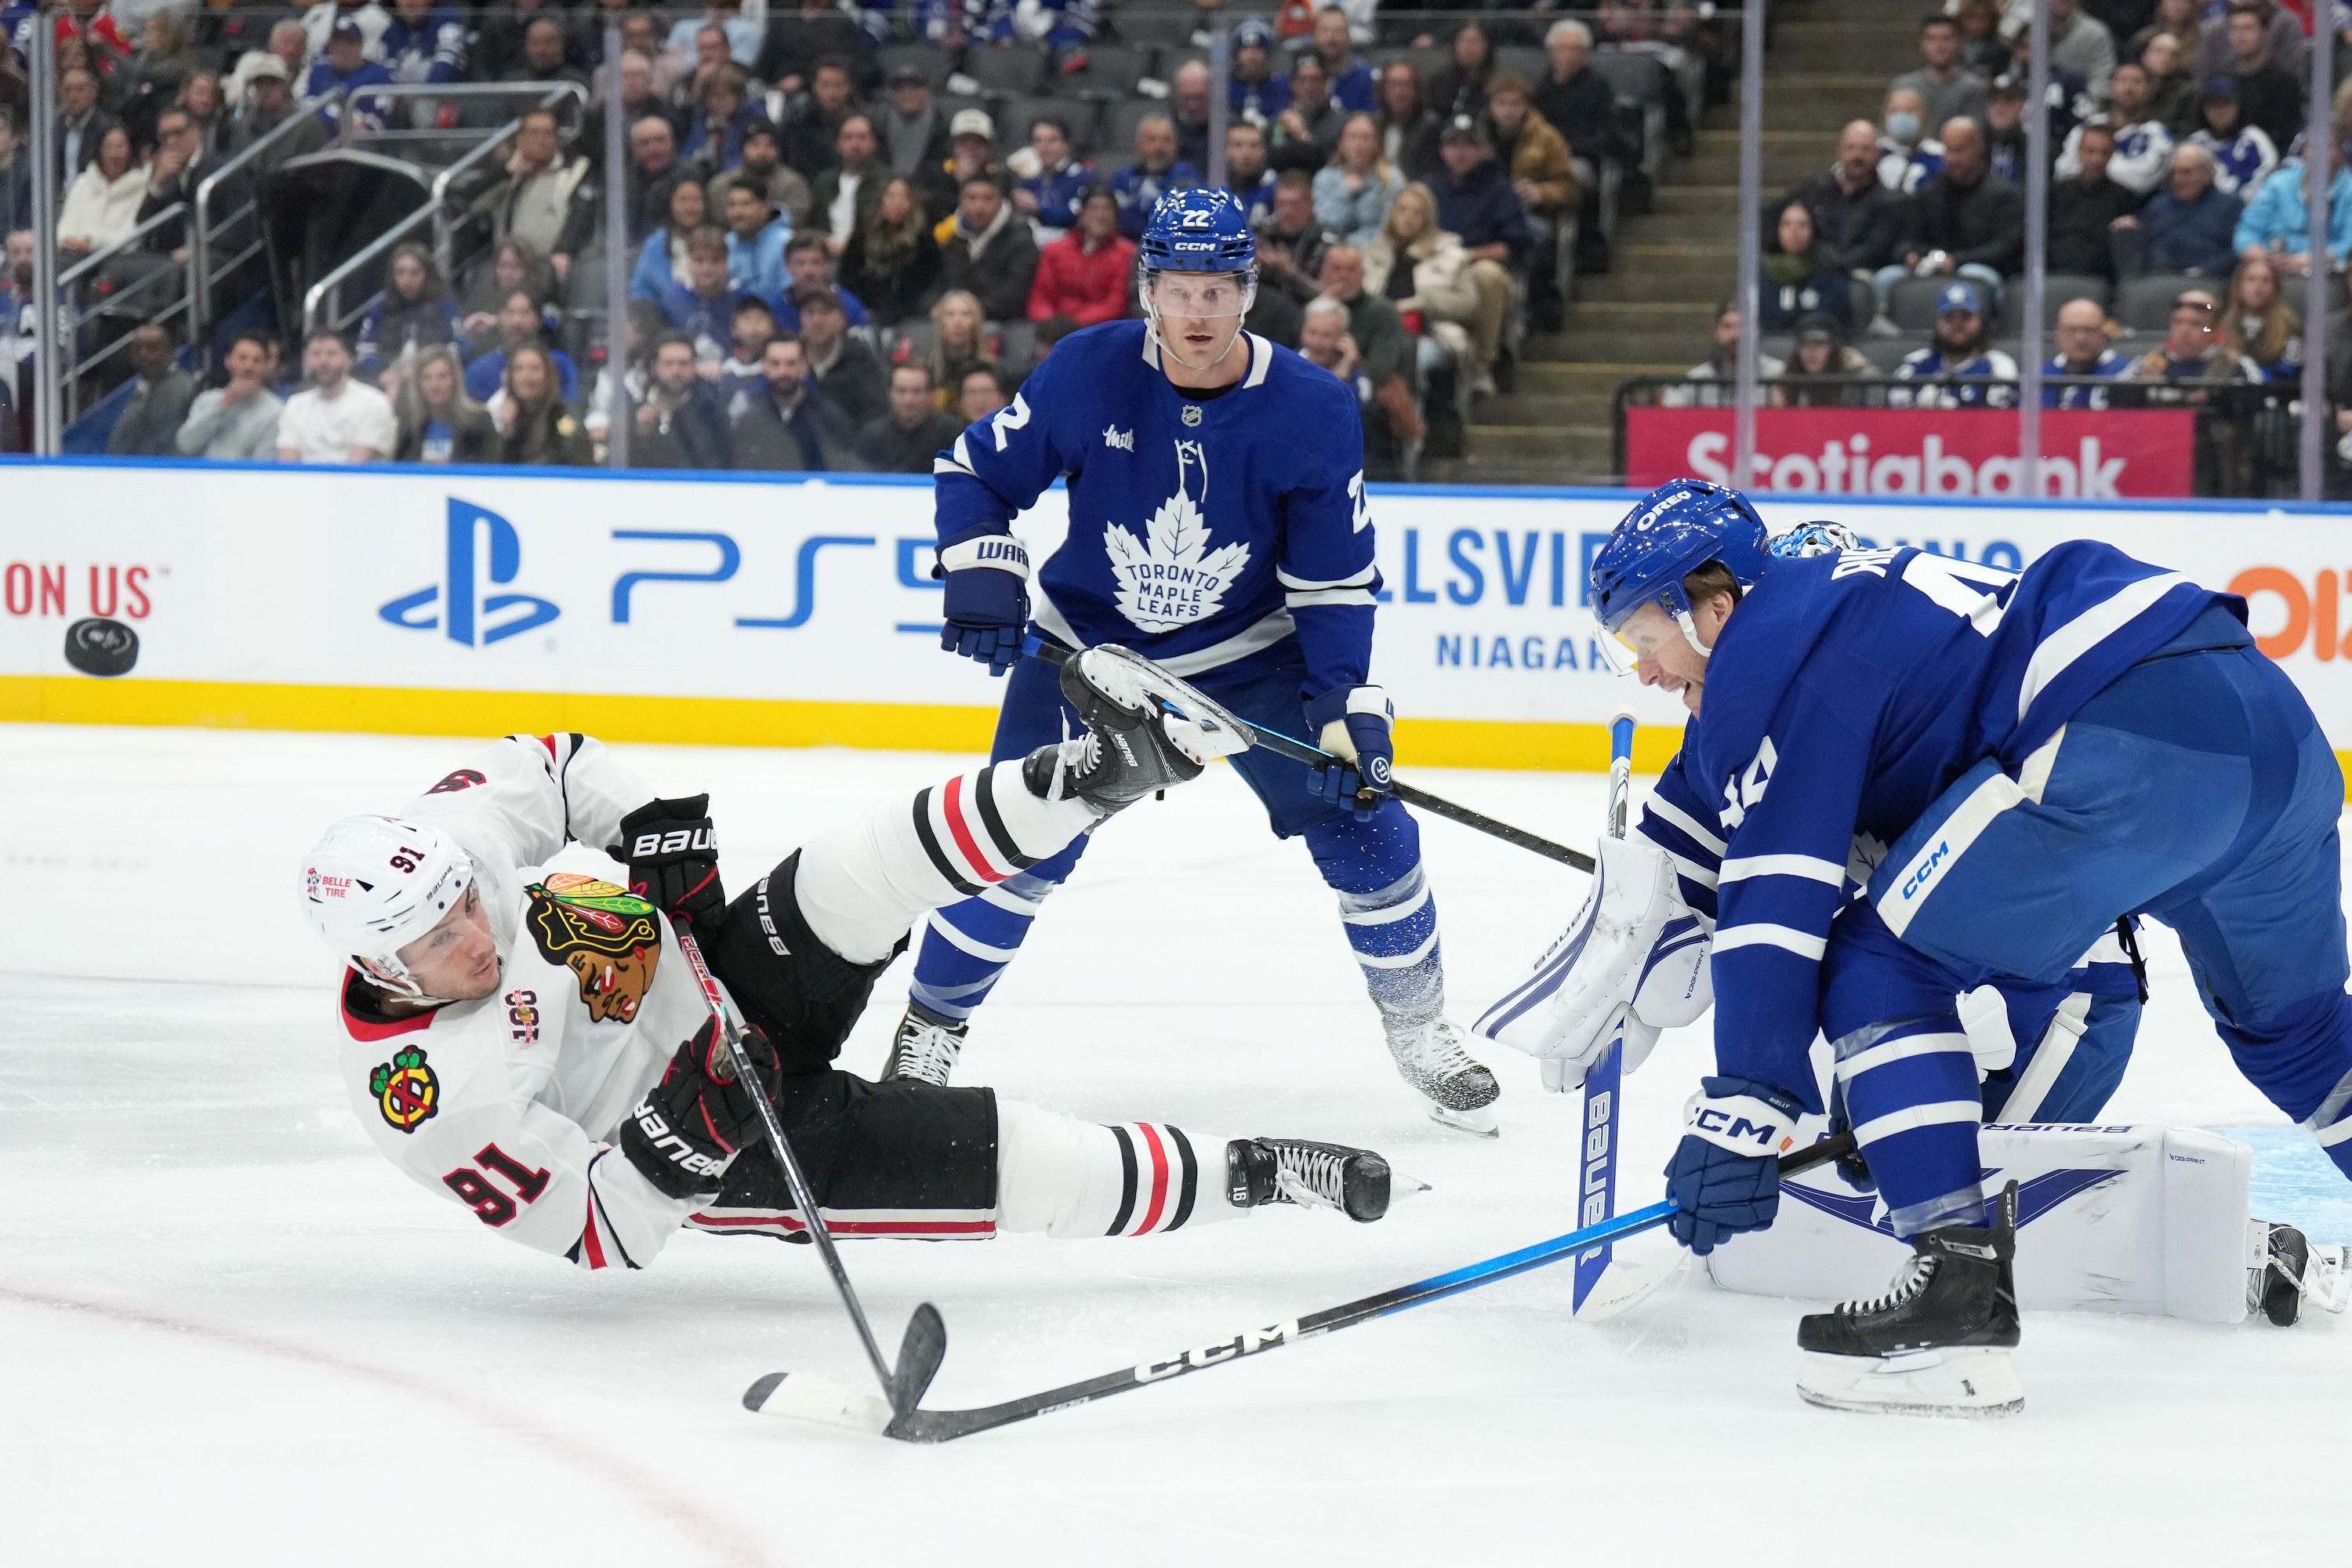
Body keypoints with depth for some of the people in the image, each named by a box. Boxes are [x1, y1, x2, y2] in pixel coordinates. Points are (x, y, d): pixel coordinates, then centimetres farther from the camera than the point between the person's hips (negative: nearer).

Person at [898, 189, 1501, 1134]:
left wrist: (1348, 713, -19)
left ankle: (1418, 1025, 13)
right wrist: (981, 577, -20)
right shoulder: (1088, 373, -18)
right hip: (1088, 644, 0)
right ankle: (931, 1028, 8)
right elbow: (978, 471, -4)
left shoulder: (1312, 412, -18)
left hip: (1252, 648, 1)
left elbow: (1335, 581, -12)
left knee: (1363, 818, -7)